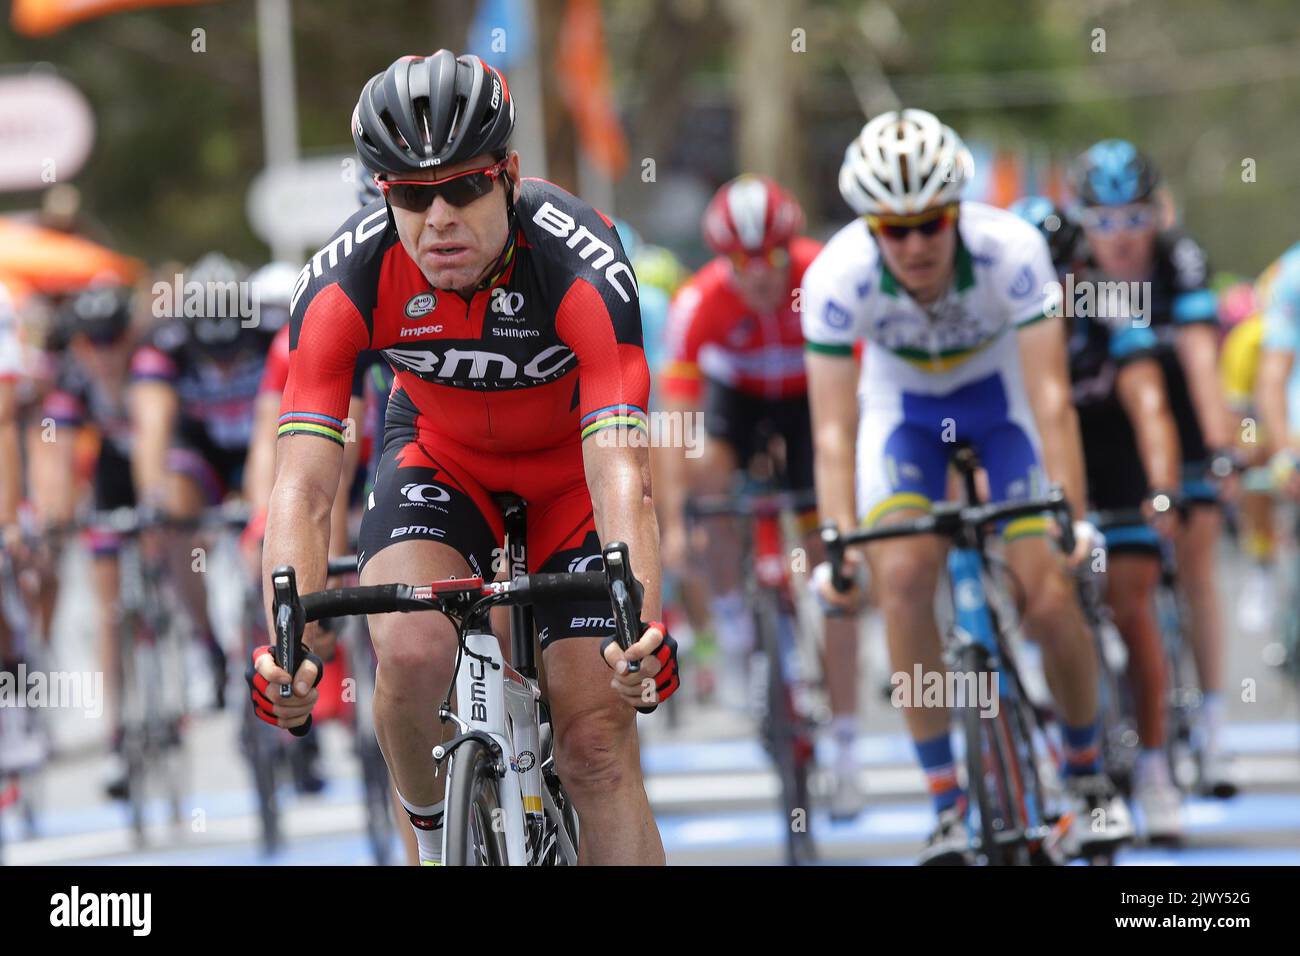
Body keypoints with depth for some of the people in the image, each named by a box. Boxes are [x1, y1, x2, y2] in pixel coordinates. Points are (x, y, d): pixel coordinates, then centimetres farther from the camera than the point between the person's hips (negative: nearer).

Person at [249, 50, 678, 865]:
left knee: (597, 745, -9)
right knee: (412, 652, -28)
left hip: (571, 463, -1)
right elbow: (303, 488, -33)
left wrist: (642, 623, -58)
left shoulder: (582, 264, -35)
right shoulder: (347, 282, -29)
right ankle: (434, 830, 2)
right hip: (442, 454, 1)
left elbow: (622, 476, -42)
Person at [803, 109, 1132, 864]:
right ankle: (949, 804, -12)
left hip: (1000, 396, -1)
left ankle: (1090, 778, 16)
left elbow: (1051, 397, -34)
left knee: (1050, 596, -10)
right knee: (902, 575, -22)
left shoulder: (1012, 250, -34)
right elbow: (833, 430, -31)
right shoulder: (837, 277, -31)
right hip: (903, 403, 1)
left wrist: (1072, 518, -42)